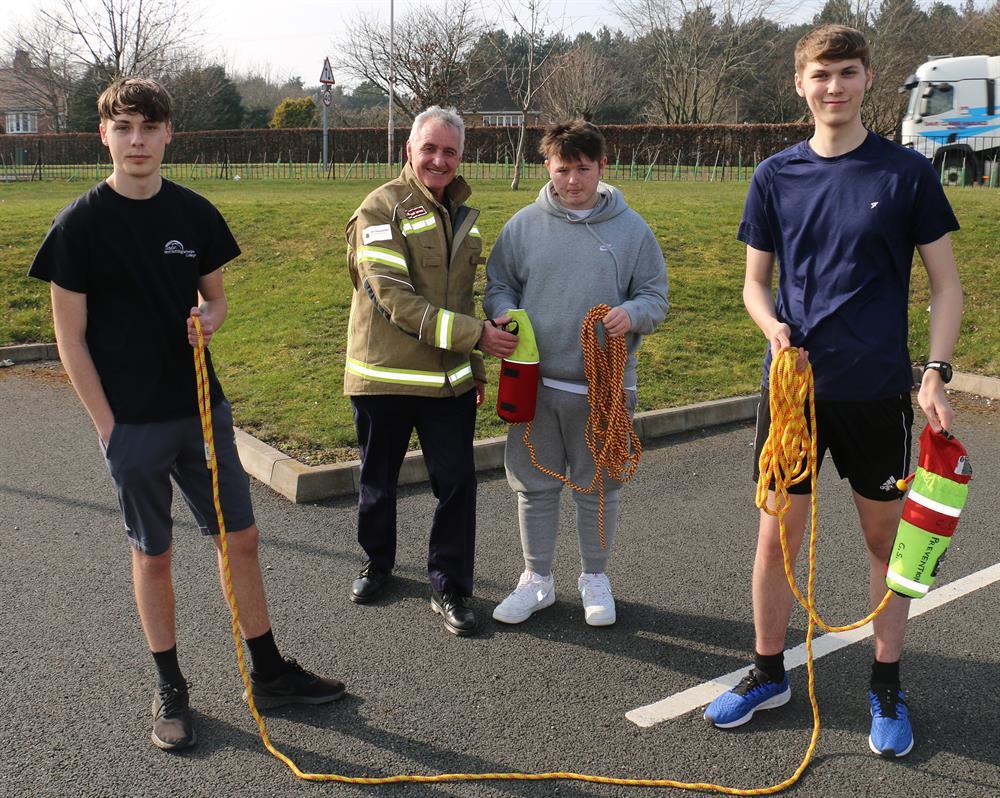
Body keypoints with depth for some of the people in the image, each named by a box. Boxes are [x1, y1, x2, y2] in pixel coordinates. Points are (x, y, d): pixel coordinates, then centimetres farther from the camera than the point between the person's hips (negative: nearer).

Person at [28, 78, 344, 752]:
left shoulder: (195, 213, 3)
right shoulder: (81, 224, -7)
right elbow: (70, 336, -6)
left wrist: (210, 318, -11)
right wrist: (107, 424, -9)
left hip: (202, 406, 4)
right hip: (133, 421, -3)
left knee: (241, 536, 9)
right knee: (153, 553, 8)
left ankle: (269, 672, 25)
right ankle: (169, 687, 26)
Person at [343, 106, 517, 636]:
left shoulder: (461, 214, 11)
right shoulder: (381, 209, -10)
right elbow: (395, 299, -19)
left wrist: (475, 368, 20)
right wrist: (476, 334, -20)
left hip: (448, 379, 5)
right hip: (385, 375, -4)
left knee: (457, 483, 3)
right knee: (378, 481, 13)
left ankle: (449, 587, 18)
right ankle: (377, 562, 36)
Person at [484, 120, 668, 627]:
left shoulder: (631, 228, 1)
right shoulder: (524, 225, 3)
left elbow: (655, 296, 4)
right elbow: (498, 285, 11)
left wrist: (632, 314, -18)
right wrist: (505, 316, -11)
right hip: (535, 381, 1)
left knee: (599, 487, 12)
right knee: (535, 486, 10)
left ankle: (595, 577, 31)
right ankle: (536, 578, 28)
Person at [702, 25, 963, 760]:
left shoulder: (907, 172, -2)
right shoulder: (776, 177, 4)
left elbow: (946, 282, 1)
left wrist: (936, 374, -10)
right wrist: (774, 327, -13)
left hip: (877, 391, -1)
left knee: (885, 538, 11)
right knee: (776, 535, 7)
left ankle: (888, 689, 28)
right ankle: (769, 674, 26)